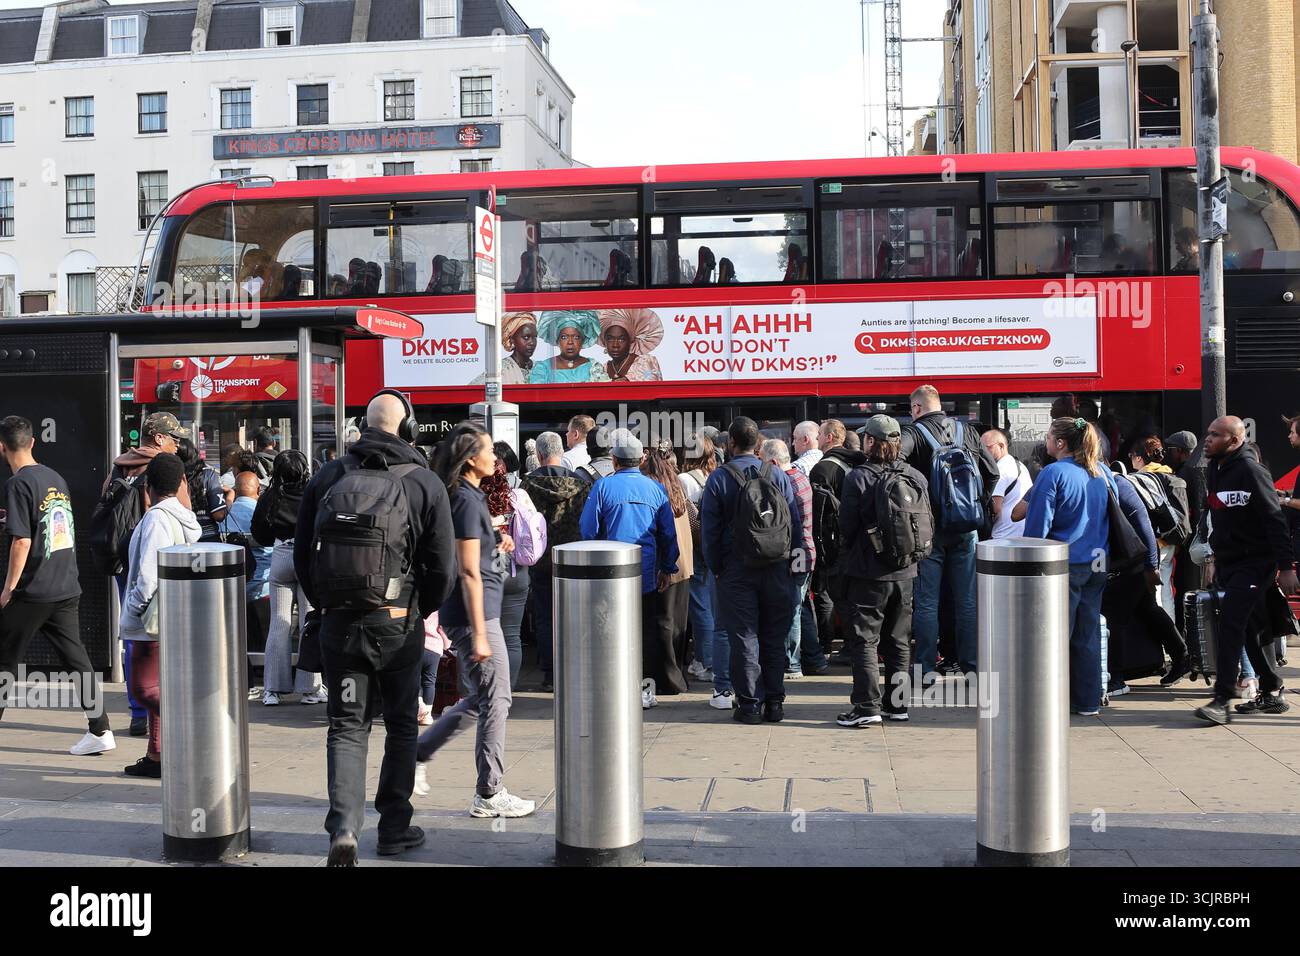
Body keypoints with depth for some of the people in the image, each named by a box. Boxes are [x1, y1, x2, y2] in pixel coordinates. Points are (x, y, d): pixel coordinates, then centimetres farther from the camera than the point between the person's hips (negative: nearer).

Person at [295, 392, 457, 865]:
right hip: (399, 625, -1)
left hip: (339, 624, 2)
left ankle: (343, 825, -7)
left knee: (346, 726, 9)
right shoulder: (427, 484, -5)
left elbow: (302, 553, 7)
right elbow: (441, 565, -7)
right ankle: (394, 827, 21)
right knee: (401, 727, 14)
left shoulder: (326, 477, 3)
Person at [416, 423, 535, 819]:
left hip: (459, 612, 10)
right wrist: (479, 635, -21)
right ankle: (489, 795, 9)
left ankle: (416, 756, 23)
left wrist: (496, 544, 10)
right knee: (495, 702, 0)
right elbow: (469, 572, -20)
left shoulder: (466, 496, 13)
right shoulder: (467, 500, -16)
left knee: (479, 700, 18)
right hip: (474, 614, -10)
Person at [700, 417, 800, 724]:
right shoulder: (778, 475, 3)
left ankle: (750, 704, 4)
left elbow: (709, 530, -3)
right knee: (774, 637, 10)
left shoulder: (719, 478, -4)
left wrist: (716, 568, 5)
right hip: (776, 568, 3)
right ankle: (775, 702, 14)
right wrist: (790, 561, 10)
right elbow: (795, 523, 4)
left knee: (744, 638, 3)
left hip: (737, 569, -2)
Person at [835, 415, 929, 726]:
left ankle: (867, 706, -2)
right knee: (899, 641, 14)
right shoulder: (916, 477, 1)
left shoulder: (858, 477, -14)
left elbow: (847, 525, -9)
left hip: (869, 572, -5)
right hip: (905, 572, 5)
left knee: (865, 640, 1)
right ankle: (897, 703, 20)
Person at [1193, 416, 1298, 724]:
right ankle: (1272, 694, 22)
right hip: (1227, 563, 8)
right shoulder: (1213, 471, 11)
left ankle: (1222, 700, -17)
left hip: (1253, 563, -8)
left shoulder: (1250, 472, -15)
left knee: (1231, 623, -15)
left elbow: (1275, 521, -17)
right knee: (1251, 629, 12)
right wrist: (1217, 557, 21)